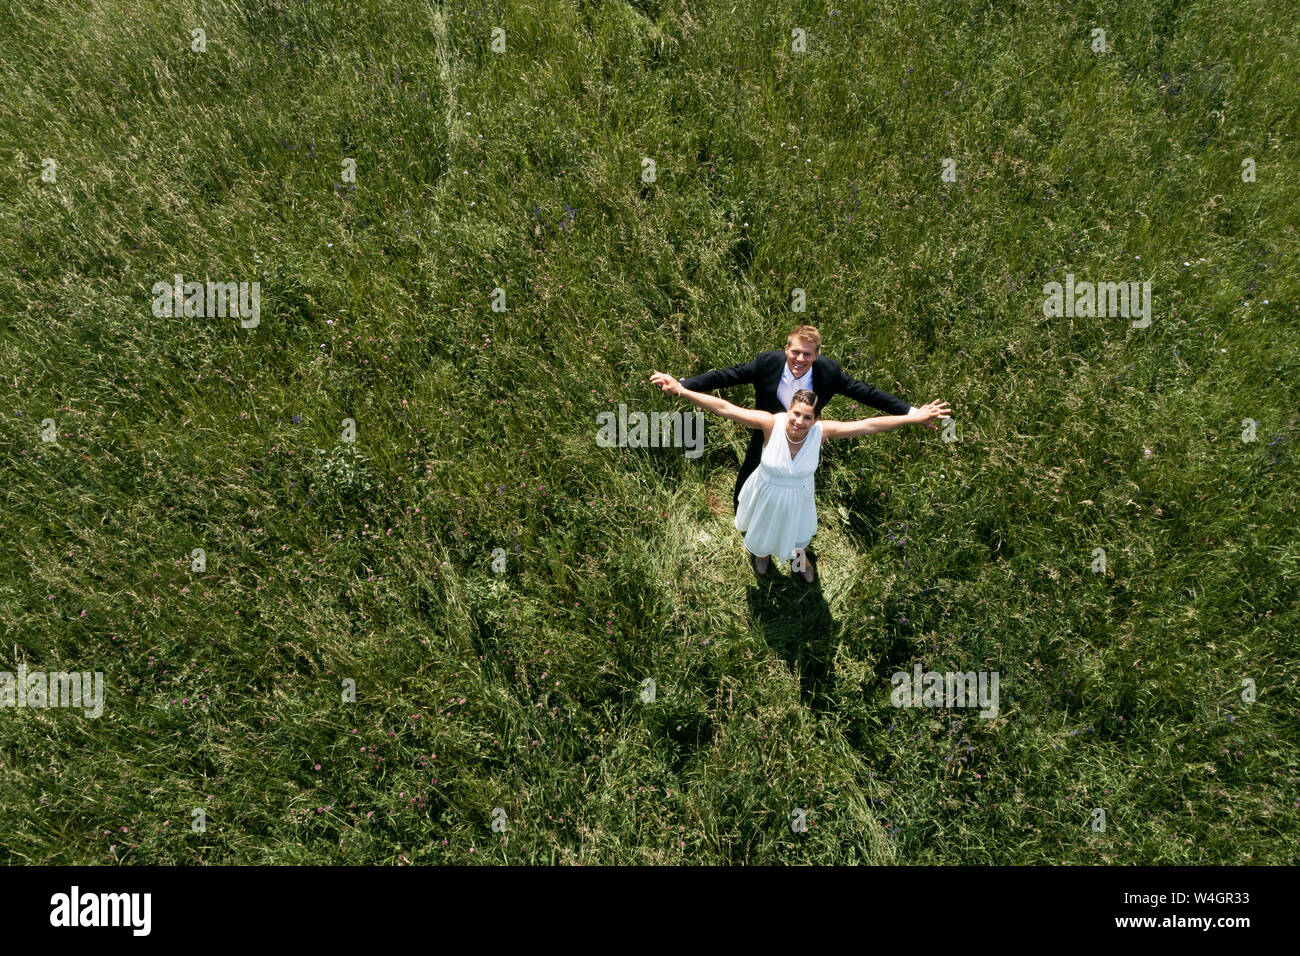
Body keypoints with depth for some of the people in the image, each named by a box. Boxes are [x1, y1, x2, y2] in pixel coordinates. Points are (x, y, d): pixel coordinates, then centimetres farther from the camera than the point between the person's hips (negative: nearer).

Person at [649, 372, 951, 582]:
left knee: (798, 531, 32)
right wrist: (681, 390, -46)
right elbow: (724, 408, -40)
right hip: (766, 493, -1)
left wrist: (912, 418, -32)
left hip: (798, 497, 1)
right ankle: (762, 554, 70)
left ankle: (801, 557, 69)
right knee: (764, 530, 32)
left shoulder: (820, 431, -30)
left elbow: (867, 425, -29)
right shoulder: (771, 423, -35)